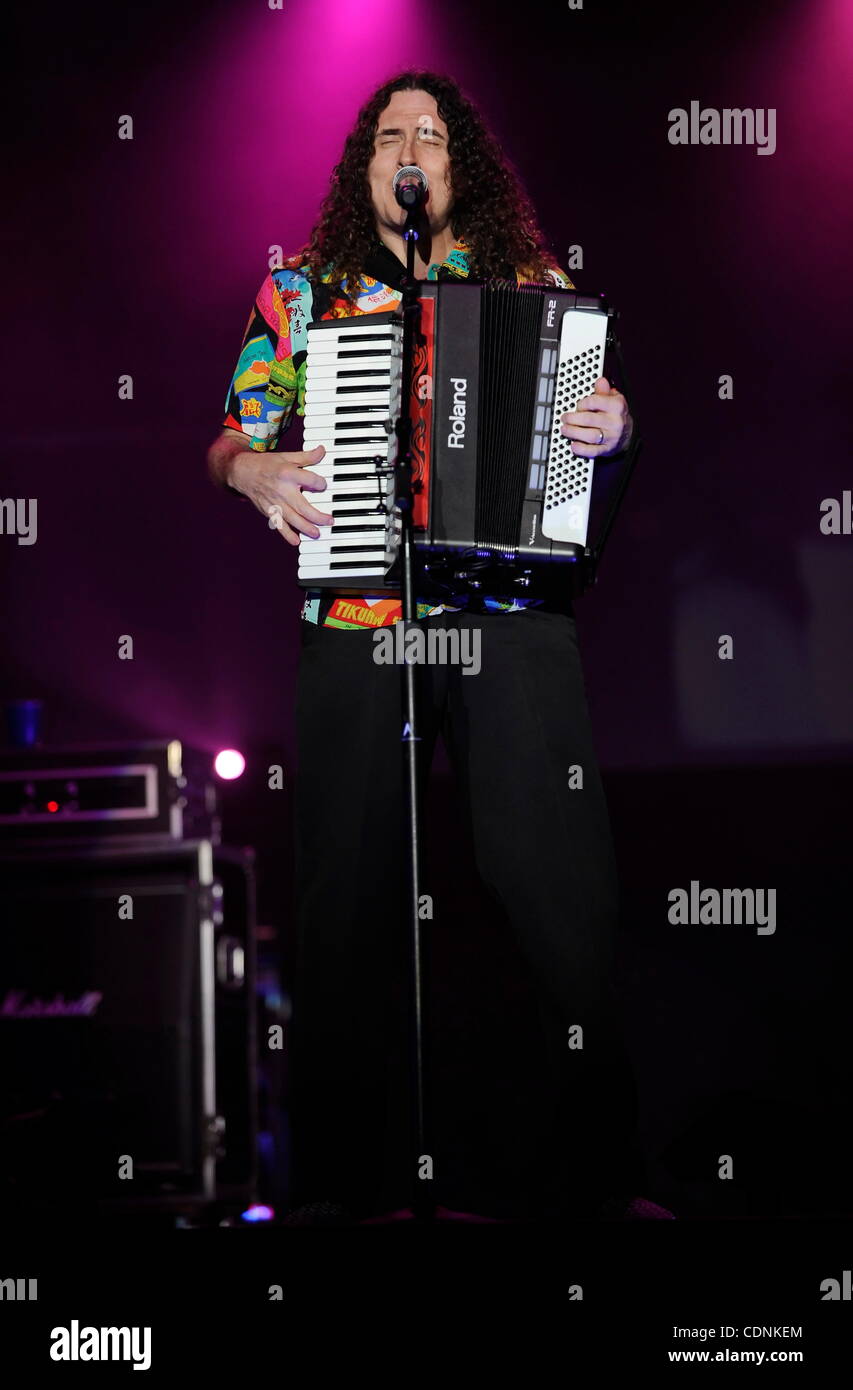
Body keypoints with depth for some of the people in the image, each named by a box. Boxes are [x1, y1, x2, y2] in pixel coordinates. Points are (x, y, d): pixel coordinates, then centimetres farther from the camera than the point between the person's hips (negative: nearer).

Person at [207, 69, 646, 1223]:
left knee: (561, 874, -7)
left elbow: (592, 417, 14)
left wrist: (614, 427, -9)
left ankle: (588, 1159, 3)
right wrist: (253, 472, -5)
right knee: (352, 893, 4)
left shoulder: (535, 285, 13)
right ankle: (352, 1166, 15)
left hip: (511, 618, 0)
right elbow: (231, 441, 17)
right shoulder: (301, 291, 15)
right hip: (354, 625, 1)